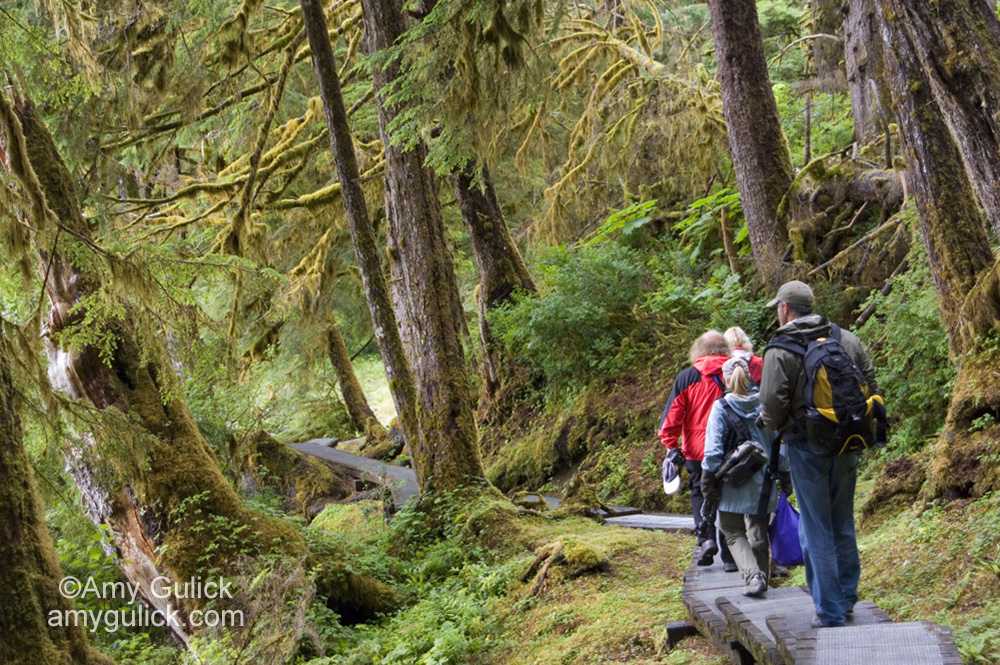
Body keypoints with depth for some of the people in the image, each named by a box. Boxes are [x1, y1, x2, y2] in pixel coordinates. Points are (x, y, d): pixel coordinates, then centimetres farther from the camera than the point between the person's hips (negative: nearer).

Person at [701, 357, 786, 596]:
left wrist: (709, 481, -4)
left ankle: (753, 574, -9)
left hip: (733, 482, -3)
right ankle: (762, 577, 23)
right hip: (763, 482, 3)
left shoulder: (721, 407, -9)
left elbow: (713, 450, -10)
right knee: (759, 533, 16)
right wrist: (783, 474, 15)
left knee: (733, 532, 9)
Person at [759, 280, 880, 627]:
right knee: (843, 524, 18)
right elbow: (871, 388, 8)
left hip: (806, 447, -5)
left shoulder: (780, 351, -11)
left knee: (817, 530, 2)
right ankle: (847, 597, 29)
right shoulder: (847, 339, 6)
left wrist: (778, 426, 5)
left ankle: (830, 611, 6)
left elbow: (772, 404, -17)